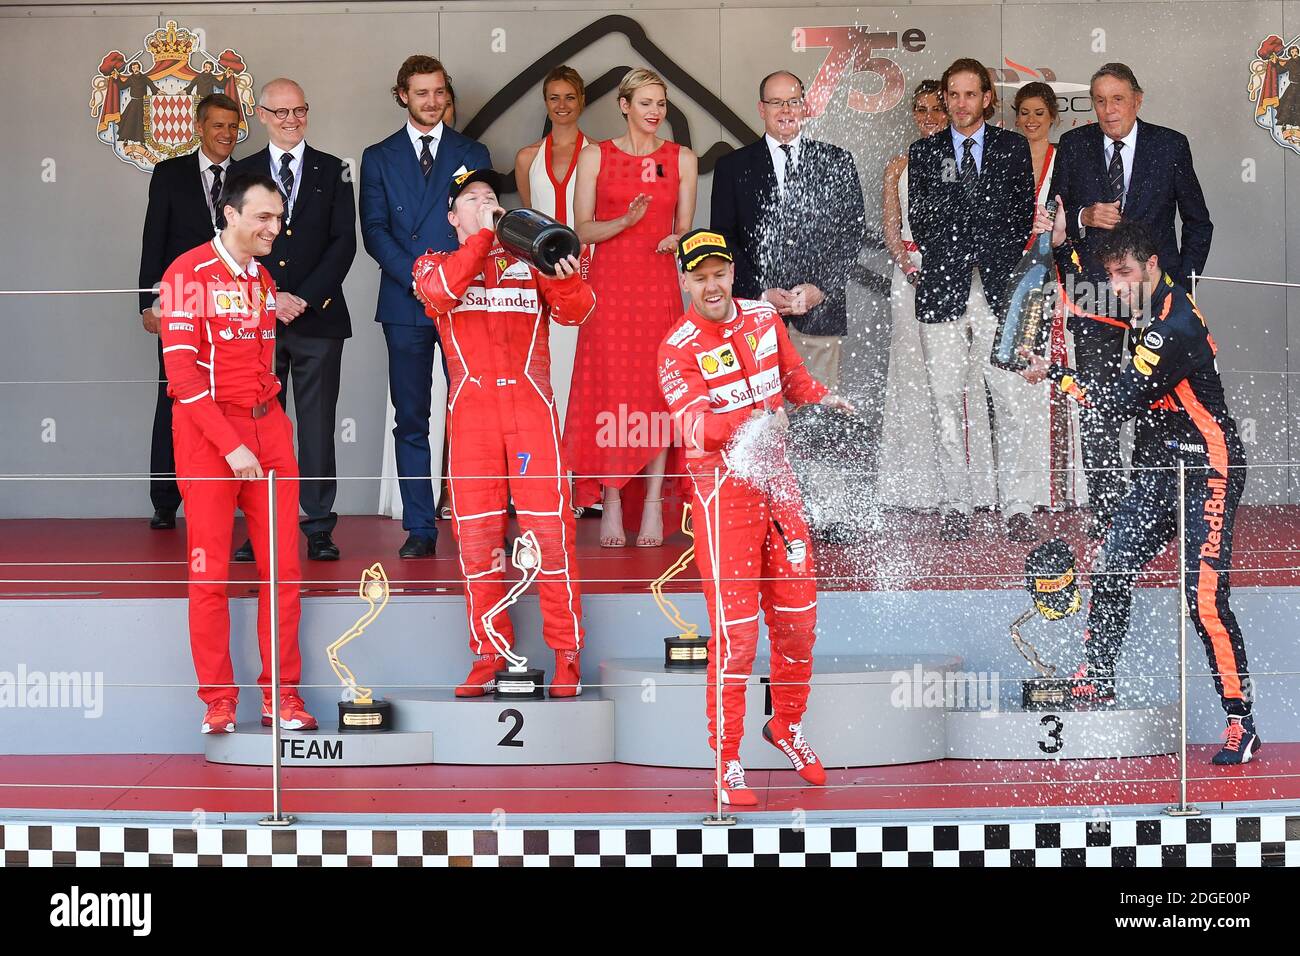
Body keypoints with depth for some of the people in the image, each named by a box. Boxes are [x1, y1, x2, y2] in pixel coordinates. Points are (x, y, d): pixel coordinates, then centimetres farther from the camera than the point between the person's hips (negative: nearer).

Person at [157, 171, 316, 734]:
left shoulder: (264, 280, 13)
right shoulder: (190, 274, -8)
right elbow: (183, 373, -13)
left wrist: (272, 426, 9)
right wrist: (232, 446, -16)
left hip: (266, 426, 6)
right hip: (208, 433, -6)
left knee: (282, 567, 1)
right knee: (210, 573, -2)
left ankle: (281, 694, 8)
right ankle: (217, 700, 5)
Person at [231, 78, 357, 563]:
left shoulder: (332, 172, 9)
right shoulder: (242, 173, 11)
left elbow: (344, 242, 2)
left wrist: (305, 298, -9)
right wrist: (269, 298, -8)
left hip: (318, 318, -1)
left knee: (317, 427, -1)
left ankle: (319, 527, 1)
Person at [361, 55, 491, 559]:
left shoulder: (472, 154, 12)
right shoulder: (378, 158, 11)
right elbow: (374, 230, 2)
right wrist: (417, 278, -11)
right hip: (405, 304, 0)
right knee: (411, 419, 1)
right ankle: (420, 529, 3)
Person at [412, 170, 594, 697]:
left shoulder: (528, 259, 16)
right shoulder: (434, 264, 16)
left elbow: (574, 312, 2)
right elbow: (441, 291, -8)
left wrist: (566, 278, -20)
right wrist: (484, 234, -9)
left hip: (531, 407, -1)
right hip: (471, 411, 1)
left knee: (550, 529, -7)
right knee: (476, 535, -1)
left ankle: (566, 654, -3)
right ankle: (488, 654, 7)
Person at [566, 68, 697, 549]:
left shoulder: (681, 159, 9)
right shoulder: (595, 156, 5)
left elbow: (685, 230, 11)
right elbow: (582, 230, 2)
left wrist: (674, 240, -12)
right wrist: (624, 221, -16)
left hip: (659, 287, 1)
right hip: (609, 286, -1)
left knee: (658, 392, -3)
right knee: (610, 392, -4)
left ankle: (653, 505, 0)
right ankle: (611, 504, 1)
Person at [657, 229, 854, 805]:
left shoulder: (764, 318, 5)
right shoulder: (678, 349, -13)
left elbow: (791, 377, 23)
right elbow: (694, 428, -27)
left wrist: (822, 397, 2)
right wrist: (750, 420, -44)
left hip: (776, 482, 6)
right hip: (721, 492, -6)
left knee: (797, 616, 12)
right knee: (735, 630, -9)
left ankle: (787, 725, 34)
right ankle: (727, 760, 1)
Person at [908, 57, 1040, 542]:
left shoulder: (1013, 148, 11)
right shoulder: (923, 152, 12)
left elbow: (1023, 214, 7)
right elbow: (920, 220, 7)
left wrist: (998, 262, -1)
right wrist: (953, 262, 0)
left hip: (999, 288, -1)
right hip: (943, 287, 1)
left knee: (1010, 401, -6)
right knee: (947, 401, 1)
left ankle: (1016, 508, -3)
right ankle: (957, 506, 7)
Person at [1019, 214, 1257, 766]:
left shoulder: (1175, 327, -23)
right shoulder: (1149, 303, 5)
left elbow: (1120, 401, -21)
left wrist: (1055, 375, -11)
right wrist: (1059, 246, 10)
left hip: (1206, 471, -9)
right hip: (1159, 468, 9)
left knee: (1204, 598, -16)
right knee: (1110, 573, 9)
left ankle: (1241, 722, -11)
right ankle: (1096, 682, 26)